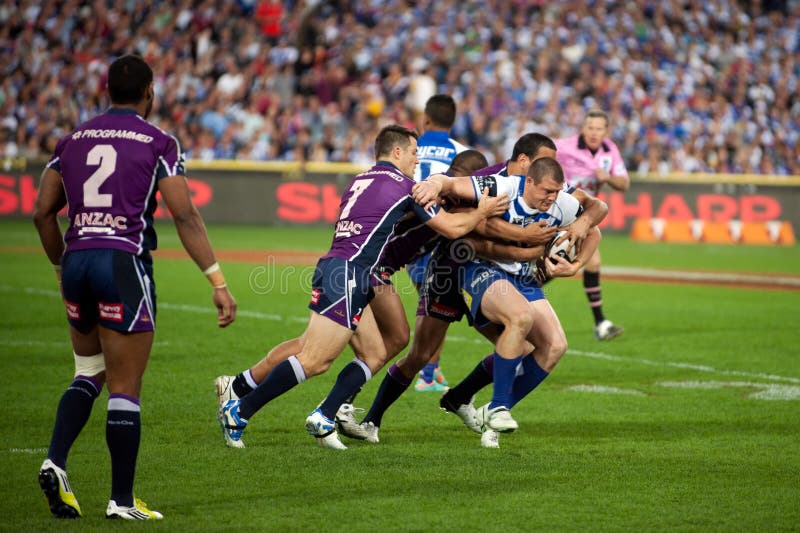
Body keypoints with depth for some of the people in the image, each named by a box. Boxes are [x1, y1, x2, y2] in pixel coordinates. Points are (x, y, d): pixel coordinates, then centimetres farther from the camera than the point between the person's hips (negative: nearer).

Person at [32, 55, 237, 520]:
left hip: (77, 260, 5)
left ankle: (55, 460, 2)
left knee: (89, 373, 21)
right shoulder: (159, 143, 0)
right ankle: (122, 500, 7)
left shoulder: (73, 141, 13)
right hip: (124, 263, -5)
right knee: (125, 389, 2)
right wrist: (219, 282, -7)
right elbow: (185, 216, -8)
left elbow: (43, 213, 13)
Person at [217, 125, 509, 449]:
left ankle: (324, 419, 3)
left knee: (375, 355, 11)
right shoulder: (404, 186, -1)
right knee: (313, 362, -11)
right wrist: (481, 212, 20)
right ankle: (238, 413, -11)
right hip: (346, 274, -10)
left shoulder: (360, 181, 21)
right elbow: (452, 228, 4)